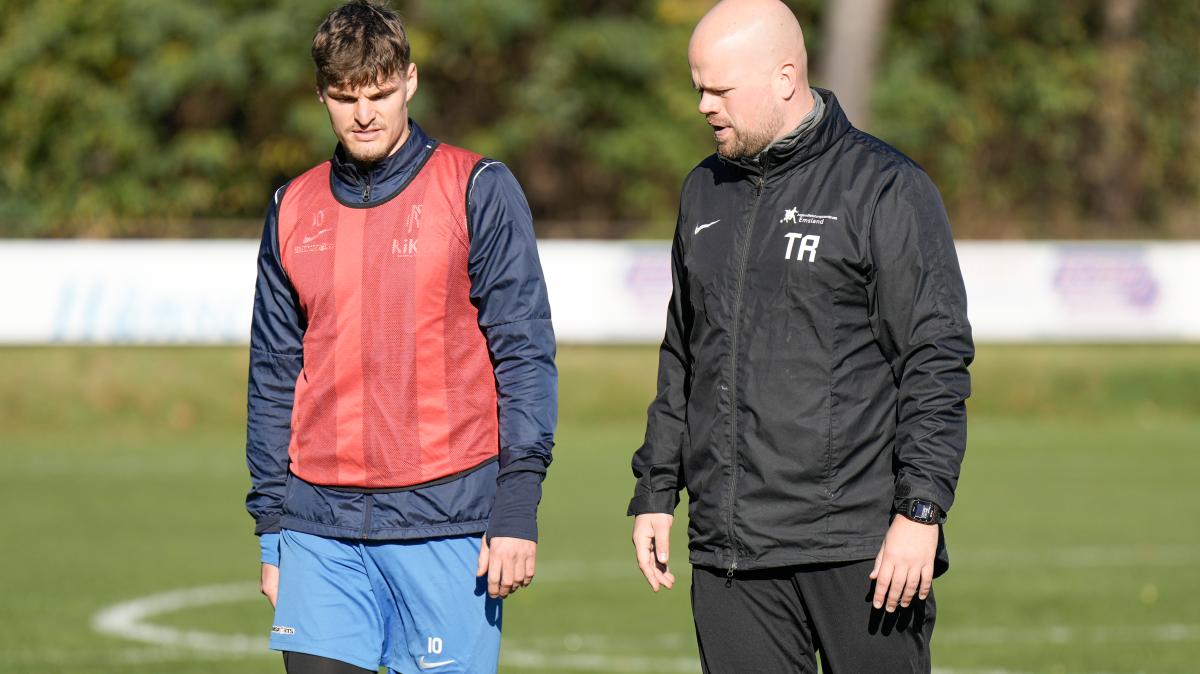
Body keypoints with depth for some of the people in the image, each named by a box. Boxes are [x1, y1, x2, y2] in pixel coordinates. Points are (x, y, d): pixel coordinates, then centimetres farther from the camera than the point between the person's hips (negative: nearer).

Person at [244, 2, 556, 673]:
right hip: (321, 530, 4)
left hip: (444, 520, -3)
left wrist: (517, 511, -11)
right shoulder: (295, 211, 12)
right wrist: (271, 529, 12)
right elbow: (274, 375, 16)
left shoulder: (478, 191, 0)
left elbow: (524, 354, -4)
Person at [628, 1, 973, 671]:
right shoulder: (705, 193, 16)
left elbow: (937, 362, -8)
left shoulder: (886, 189, -4)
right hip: (728, 554, 6)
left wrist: (920, 513, -15)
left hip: (859, 548, -6)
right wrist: (655, 492, 17)